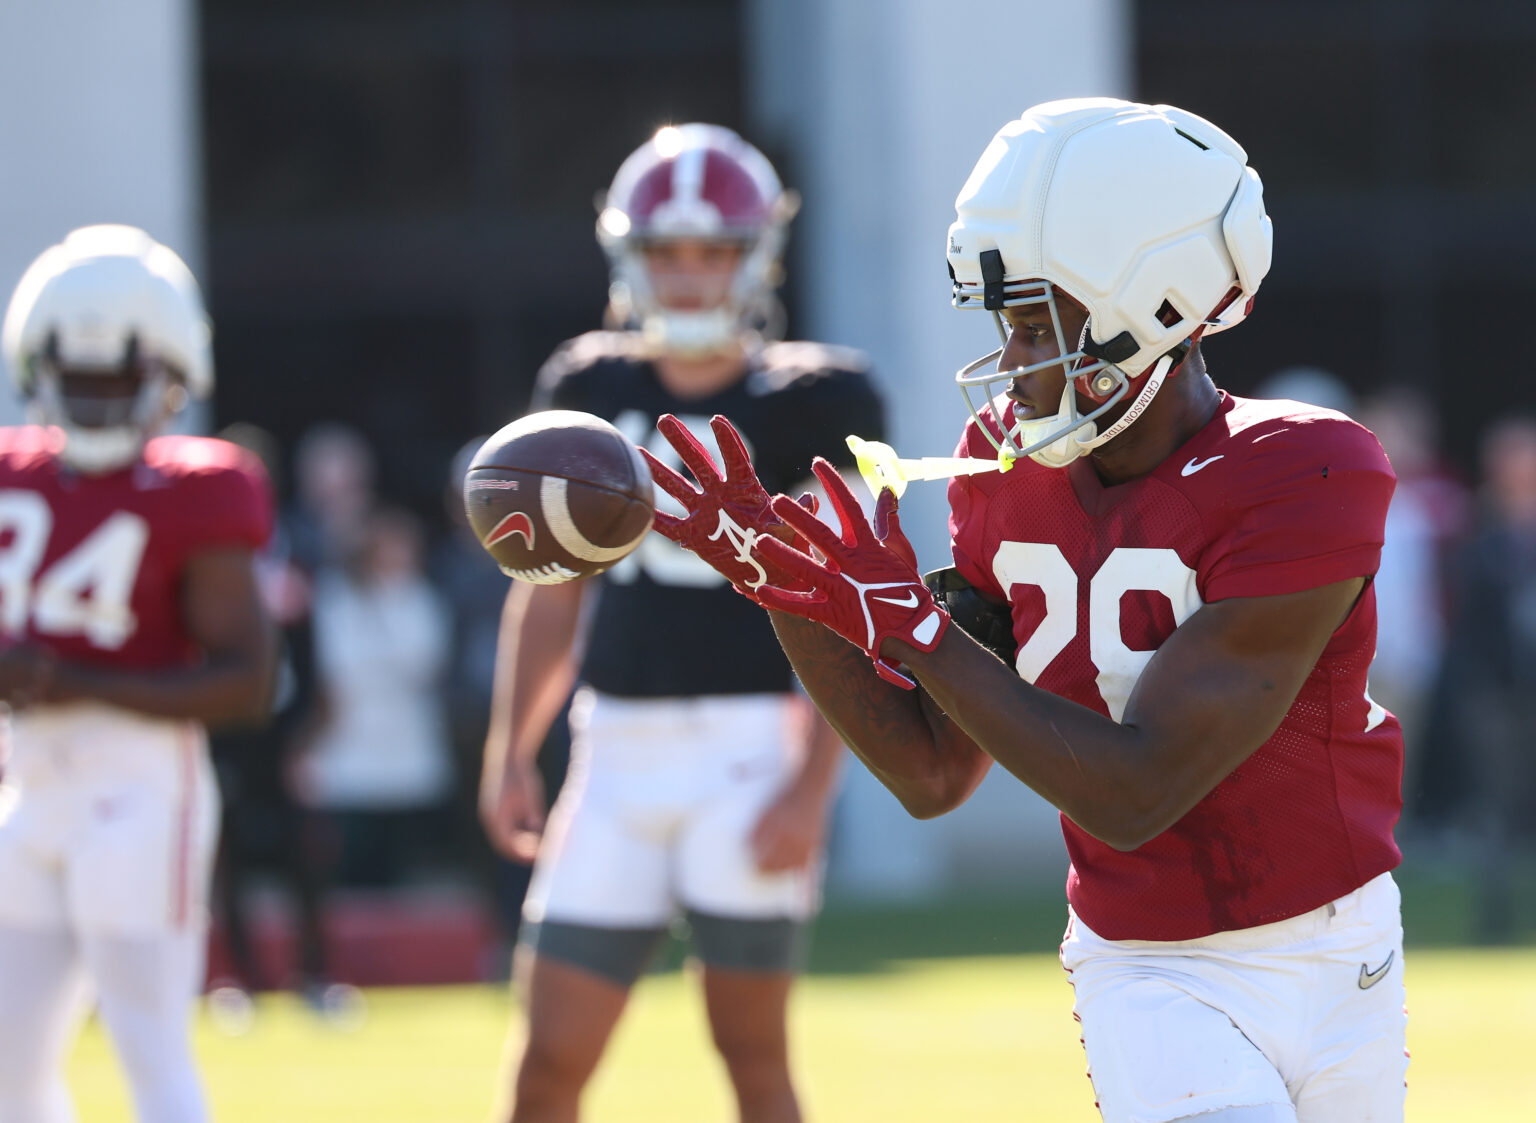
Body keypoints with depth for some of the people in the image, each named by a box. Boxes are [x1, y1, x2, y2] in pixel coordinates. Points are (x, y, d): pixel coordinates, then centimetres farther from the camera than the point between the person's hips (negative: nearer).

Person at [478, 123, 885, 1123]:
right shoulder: (592, 391, 11)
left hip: (749, 744, -4)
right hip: (619, 745, 4)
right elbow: (551, 590, 17)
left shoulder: (810, 403, -3)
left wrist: (811, 786, -15)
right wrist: (511, 752, 10)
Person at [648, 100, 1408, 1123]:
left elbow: (1132, 793, -22)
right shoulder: (1015, 467, -2)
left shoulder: (1301, 481, -20)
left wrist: (909, 623, -21)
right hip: (1149, 980, 2)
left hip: (1331, 963, -2)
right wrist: (782, 588, -6)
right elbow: (932, 775, 4)